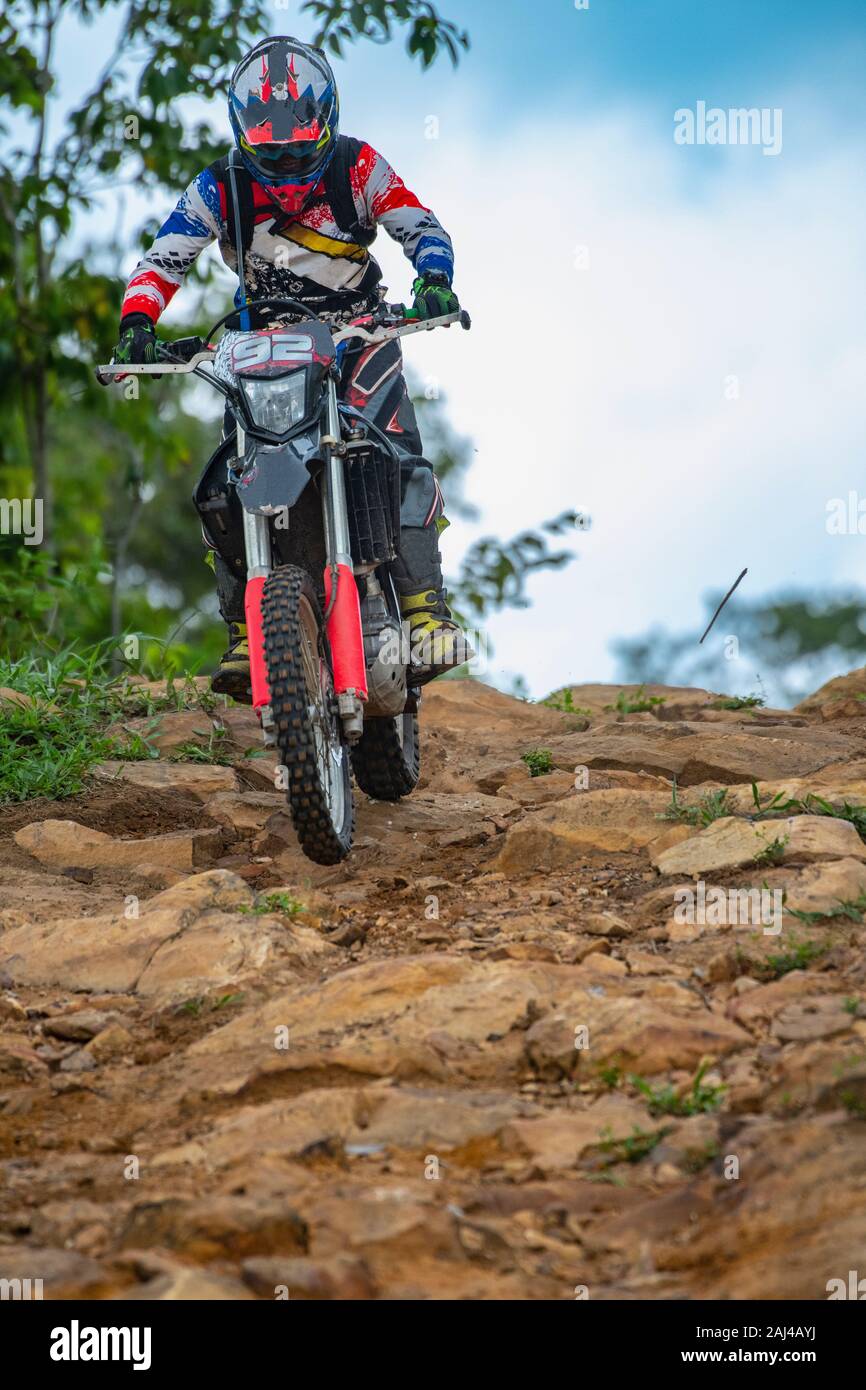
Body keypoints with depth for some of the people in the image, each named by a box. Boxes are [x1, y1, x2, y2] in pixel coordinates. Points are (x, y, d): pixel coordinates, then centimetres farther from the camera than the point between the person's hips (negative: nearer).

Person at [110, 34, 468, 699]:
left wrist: (433, 280, -36)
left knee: (398, 457, -24)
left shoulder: (357, 167, -10)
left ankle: (426, 605, -24)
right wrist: (137, 323, -28)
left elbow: (420, 226, -15)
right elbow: (163, 259, -9)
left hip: (359, 338, -2)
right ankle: (244, 634, -6)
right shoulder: (220, 187, -7)